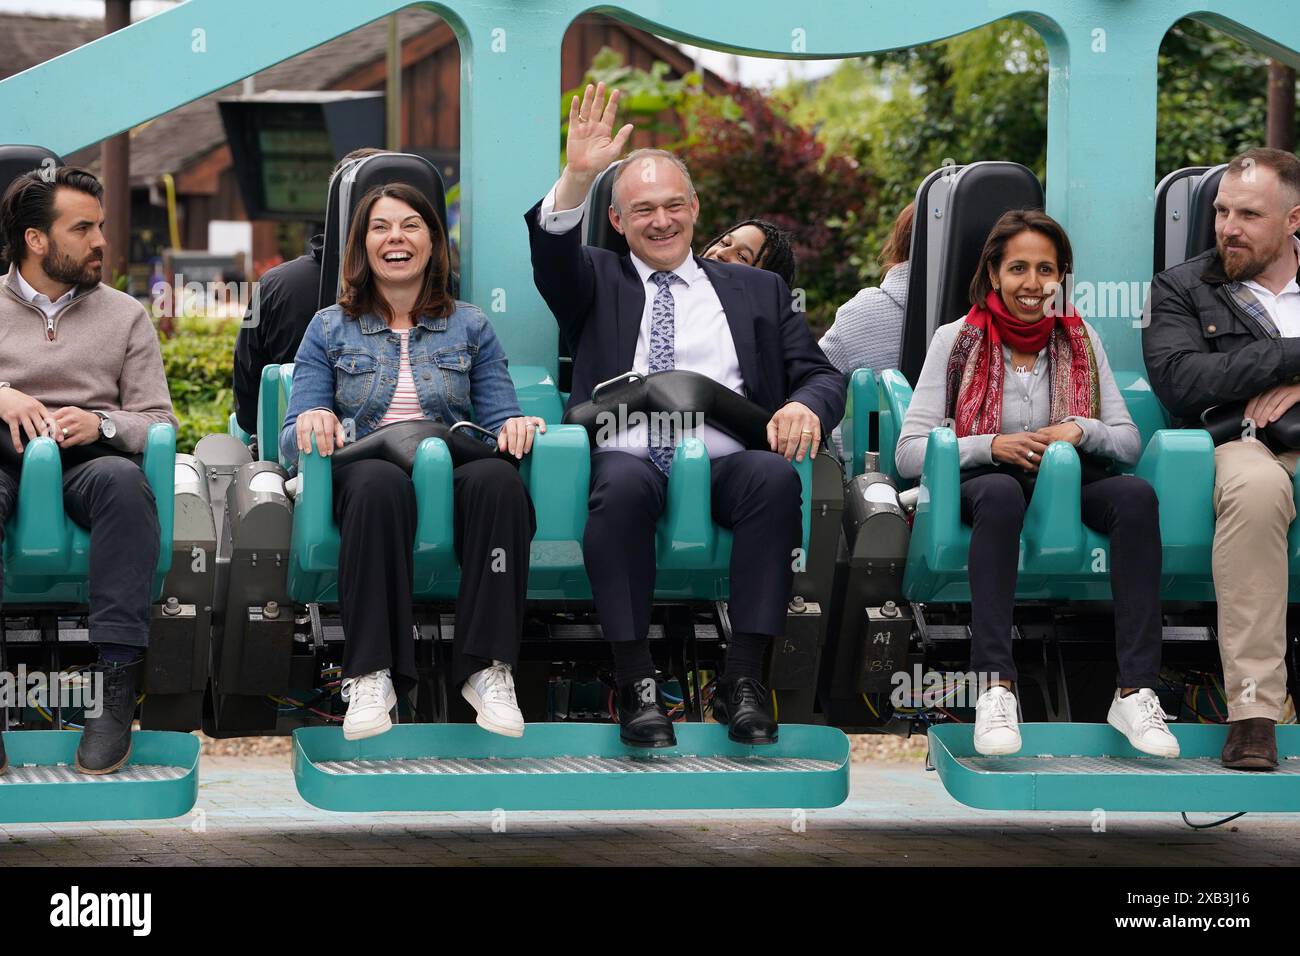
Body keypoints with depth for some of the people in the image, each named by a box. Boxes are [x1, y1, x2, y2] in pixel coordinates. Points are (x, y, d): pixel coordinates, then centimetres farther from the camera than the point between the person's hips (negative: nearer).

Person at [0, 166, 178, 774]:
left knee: (122, 478, -38)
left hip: (85, 464, 1)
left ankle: (116, 683, -43)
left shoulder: (124, 315, 21)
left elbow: (159, 422, 13)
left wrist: (102, 424, -9)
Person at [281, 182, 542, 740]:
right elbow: (293, 438, 10)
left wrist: (516, 427, -11)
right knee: (379, 482, -40)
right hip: (364, 480, -1)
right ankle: (372, 675, -39)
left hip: (455, 475, 1)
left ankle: (488, 670, -34)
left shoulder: (470, 328, 21)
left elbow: (500, 422, 14)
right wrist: (311, 423, -15)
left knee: (496, 479, -37)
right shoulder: (331, 329, 17)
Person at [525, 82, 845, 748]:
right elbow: (553, 258, -1)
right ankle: (635, 682, -33)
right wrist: (576, 178, -19)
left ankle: (744, 679, -32)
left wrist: (805, 406, -9)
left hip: (726, 461, 1)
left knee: (776, 477, -33)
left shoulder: (757, 290, 25)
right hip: (627, 457, -1)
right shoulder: (599, 283, 22)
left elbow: (821, 374, 17)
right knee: (623, 484, -37)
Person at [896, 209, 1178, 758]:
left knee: (1136, 495, -30)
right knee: (1001, 491, -39)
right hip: (982, 487, -3)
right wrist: (994, 446, -18)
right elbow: (909, 454, -4)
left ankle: (1136, 692, -36)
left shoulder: (1080, 340, 12)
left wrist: (1080, 430, -13)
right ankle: (994, 688, -44)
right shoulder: (957, 341, 4)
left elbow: (1130, 442, 9)